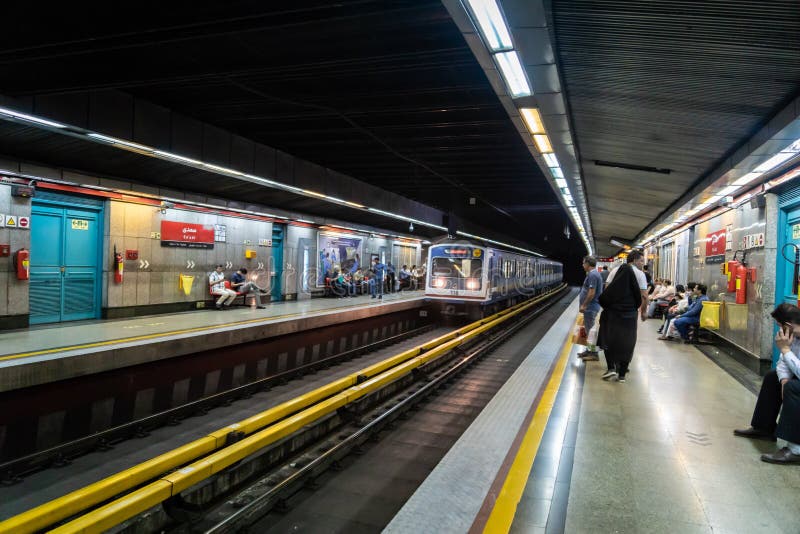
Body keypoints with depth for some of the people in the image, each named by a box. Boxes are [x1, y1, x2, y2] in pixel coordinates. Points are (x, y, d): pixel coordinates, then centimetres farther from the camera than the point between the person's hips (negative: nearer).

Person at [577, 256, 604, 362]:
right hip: (590, 307, 11)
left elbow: (591, 293, -24)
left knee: (591, 330, -5)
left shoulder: (592, 275, -19)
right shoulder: (593, 273, 14)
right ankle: (589, 350, 25)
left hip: (590, 307, -11)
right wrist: (585, 305, 20)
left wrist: (583, 305, -18)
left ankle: (594, 353, 0)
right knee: (589, 329, 17)